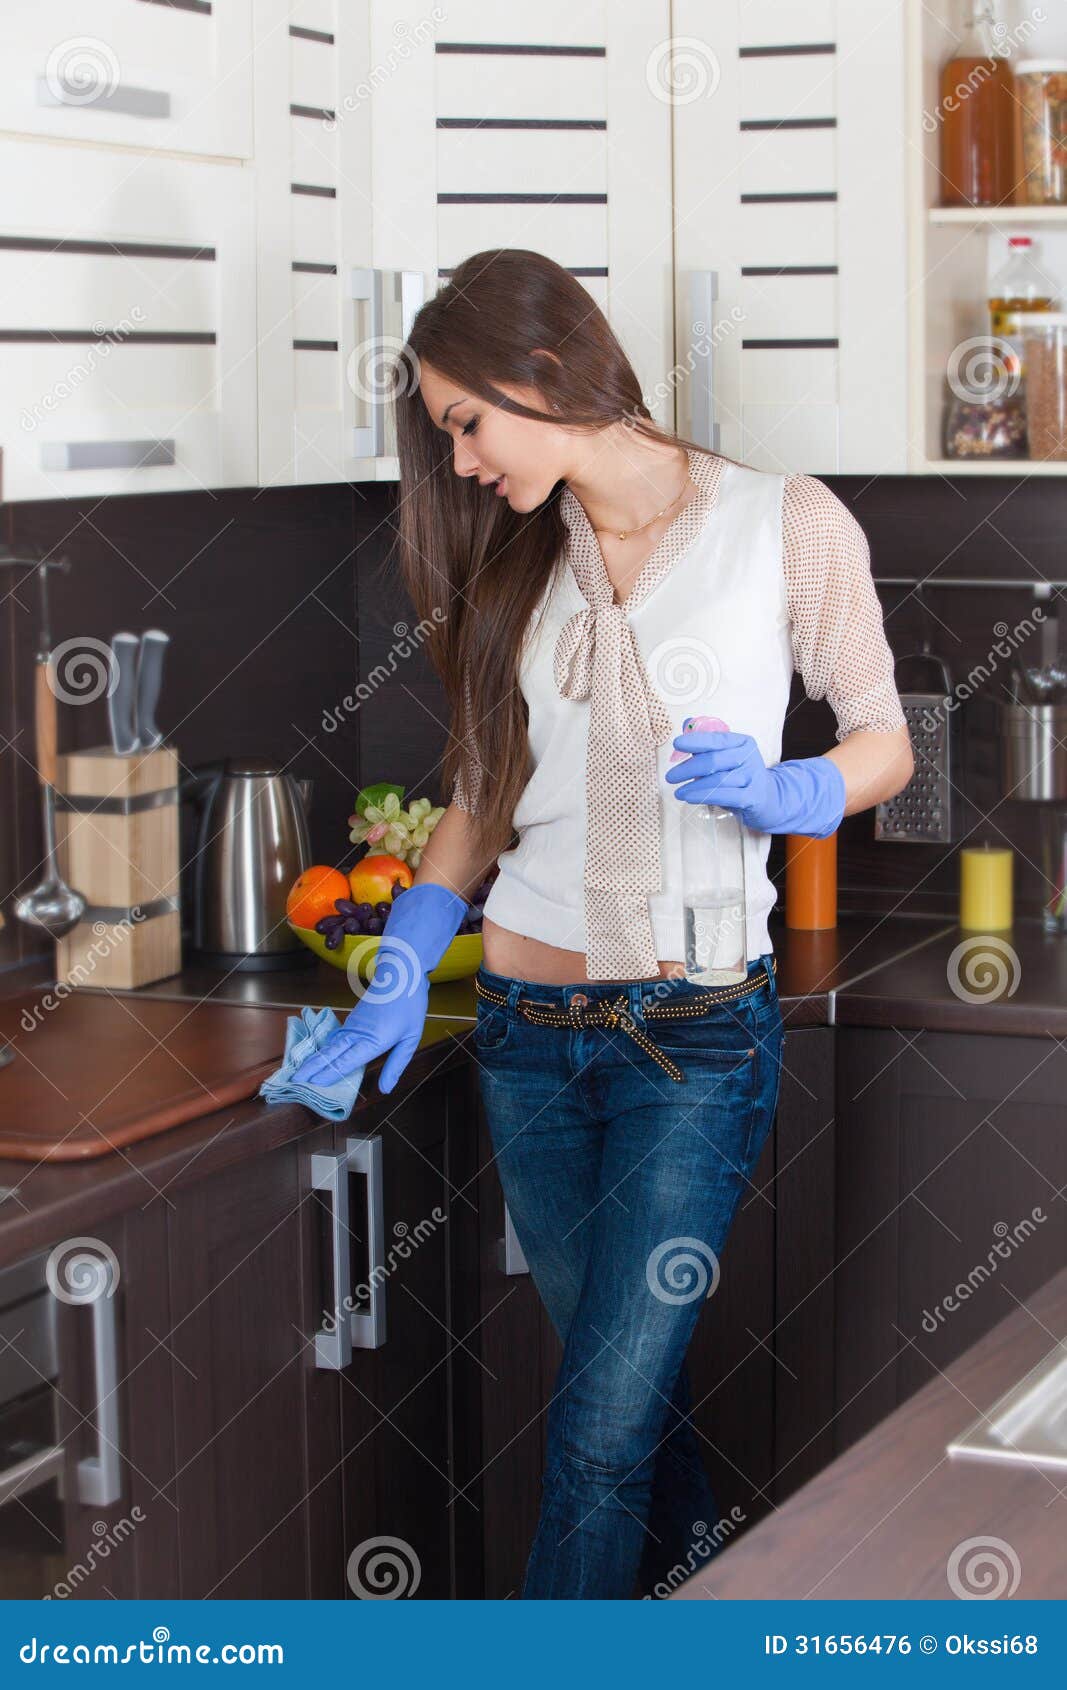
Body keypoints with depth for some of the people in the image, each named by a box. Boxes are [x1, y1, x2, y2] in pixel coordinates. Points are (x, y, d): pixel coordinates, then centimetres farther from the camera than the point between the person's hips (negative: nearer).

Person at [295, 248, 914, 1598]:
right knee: (624, 1379, 14)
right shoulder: (520, 559, 9)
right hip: (528, 1025, 5)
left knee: (601, 1432, -7)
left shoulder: (787, 525, -5)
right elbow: (483, 788, 13)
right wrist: (404, 967, 1)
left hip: (696, 1031, -5)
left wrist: (781, 796, -20)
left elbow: (884, 746, 1)